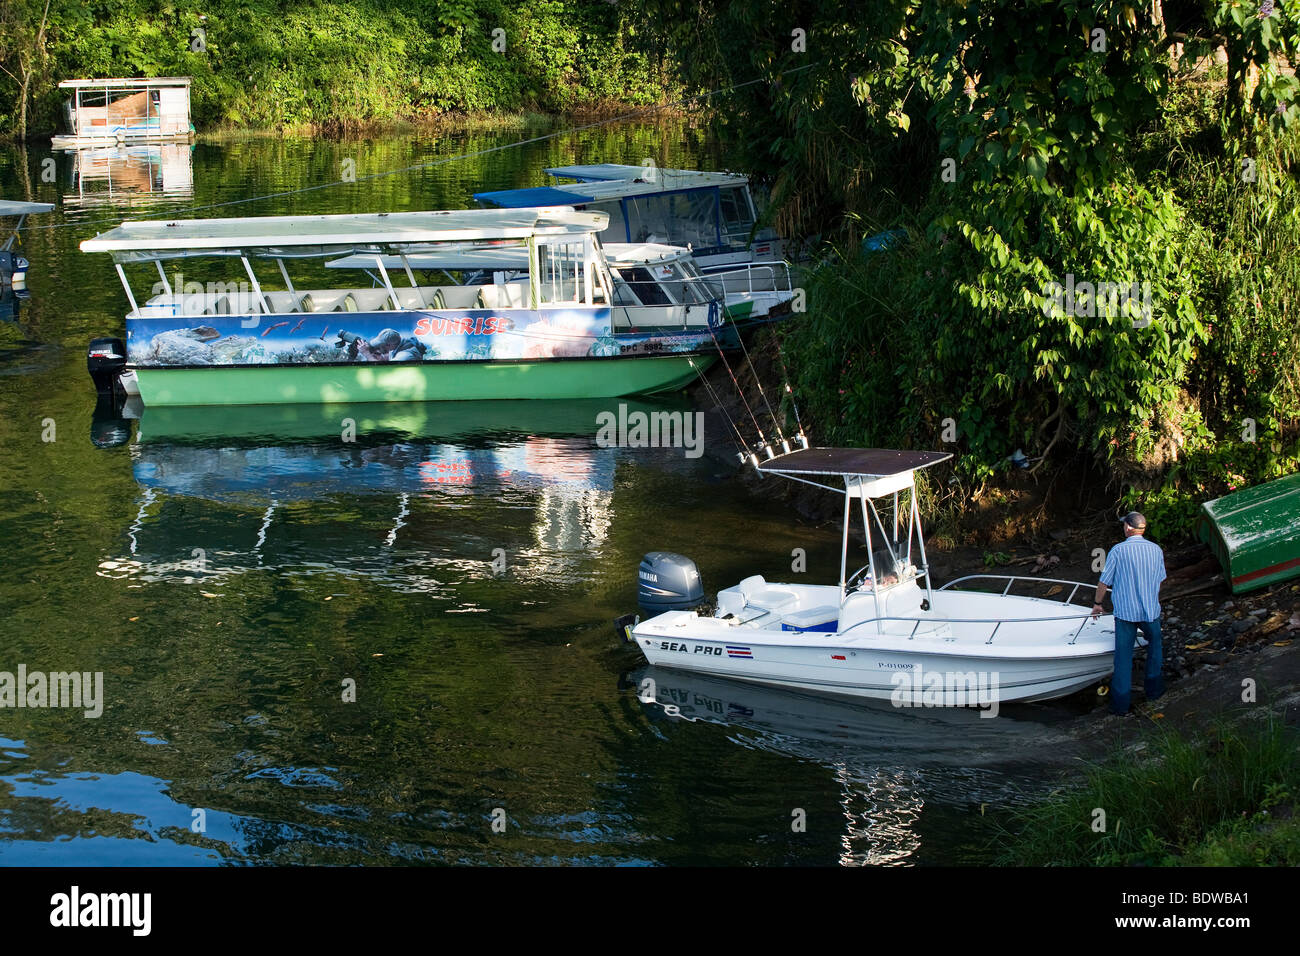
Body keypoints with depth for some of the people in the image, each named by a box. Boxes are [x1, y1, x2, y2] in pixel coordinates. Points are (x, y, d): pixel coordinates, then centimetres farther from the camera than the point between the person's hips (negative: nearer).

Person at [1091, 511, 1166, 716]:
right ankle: (1153, 689, 33)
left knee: (1123, 657, 3)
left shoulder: (1118, 551, -11)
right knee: (1154, 646, 27)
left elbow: (1104, 582, -4)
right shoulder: (1156, 550, 1)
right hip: (1151, 611, 3)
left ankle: (1121, 705, 5)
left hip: (1125, 612, -3)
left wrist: (1097, 604, 12)